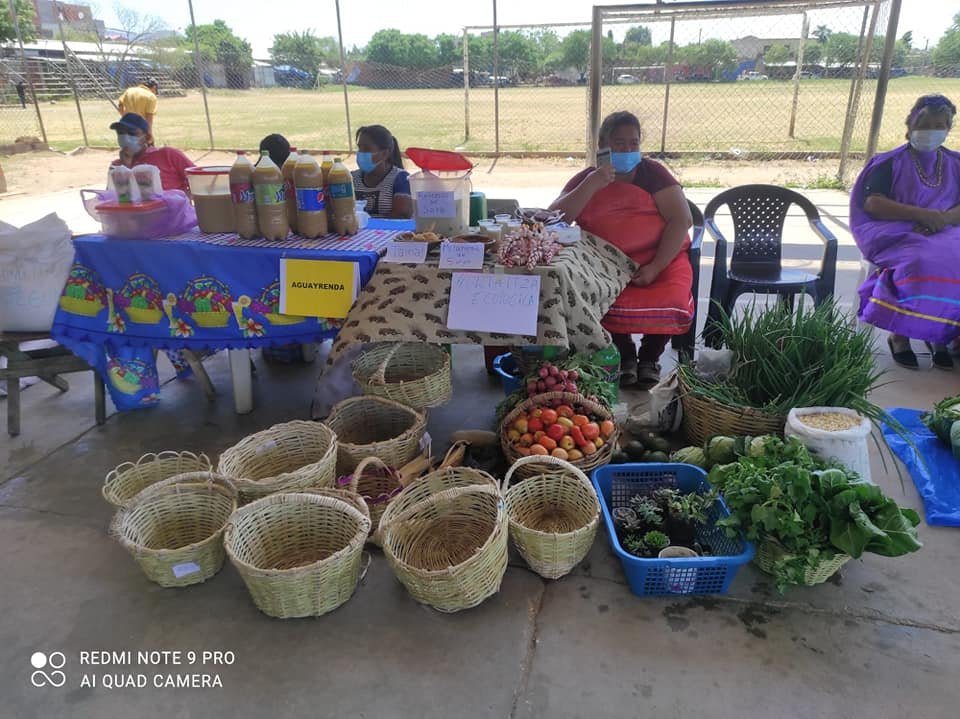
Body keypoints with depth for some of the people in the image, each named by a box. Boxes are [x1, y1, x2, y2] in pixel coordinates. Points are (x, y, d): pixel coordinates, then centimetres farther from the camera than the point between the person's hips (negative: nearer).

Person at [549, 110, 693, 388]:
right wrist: (592, 185, -15)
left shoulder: (652, 172, 7)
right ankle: (626, 356, 0)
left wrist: (655, 267, -16)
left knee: (672, 302, -28)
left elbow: (682, 219, -4)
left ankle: (649, 358, 3)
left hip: (660, 259, 0)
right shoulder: (587, 177, 11)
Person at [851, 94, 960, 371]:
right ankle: (900, 335, -21)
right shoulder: (891, 162, 8)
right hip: (897, 233, -3)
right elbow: (872, 203, -7)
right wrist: (922, 214, -16)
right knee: (920, 263, -36)